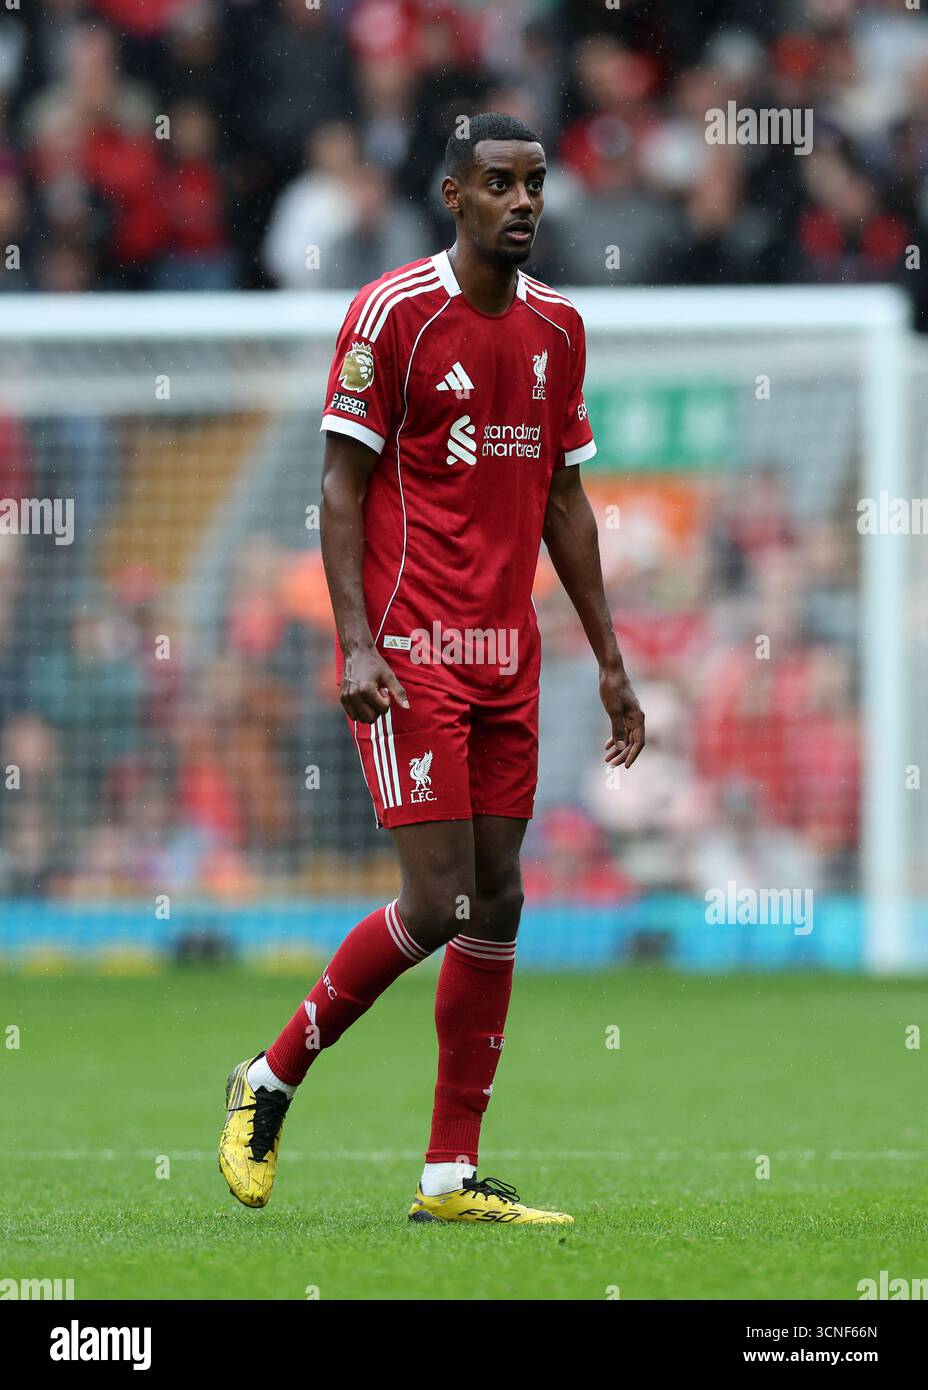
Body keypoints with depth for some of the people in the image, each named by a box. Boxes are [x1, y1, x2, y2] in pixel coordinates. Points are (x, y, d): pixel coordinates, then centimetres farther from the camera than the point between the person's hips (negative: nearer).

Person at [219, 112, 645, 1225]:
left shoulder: (557, 327, 11)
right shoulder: (392, 312, -8)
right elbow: (342, 482, -7)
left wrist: (608, 659, 16)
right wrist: (357, 642, -17)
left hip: (508, 655, 7)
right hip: (411, 656, -6)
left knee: (496, 900, 3)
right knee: (438, 900, -12)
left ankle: (450, 1175, 8)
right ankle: (271, 1080, 9)